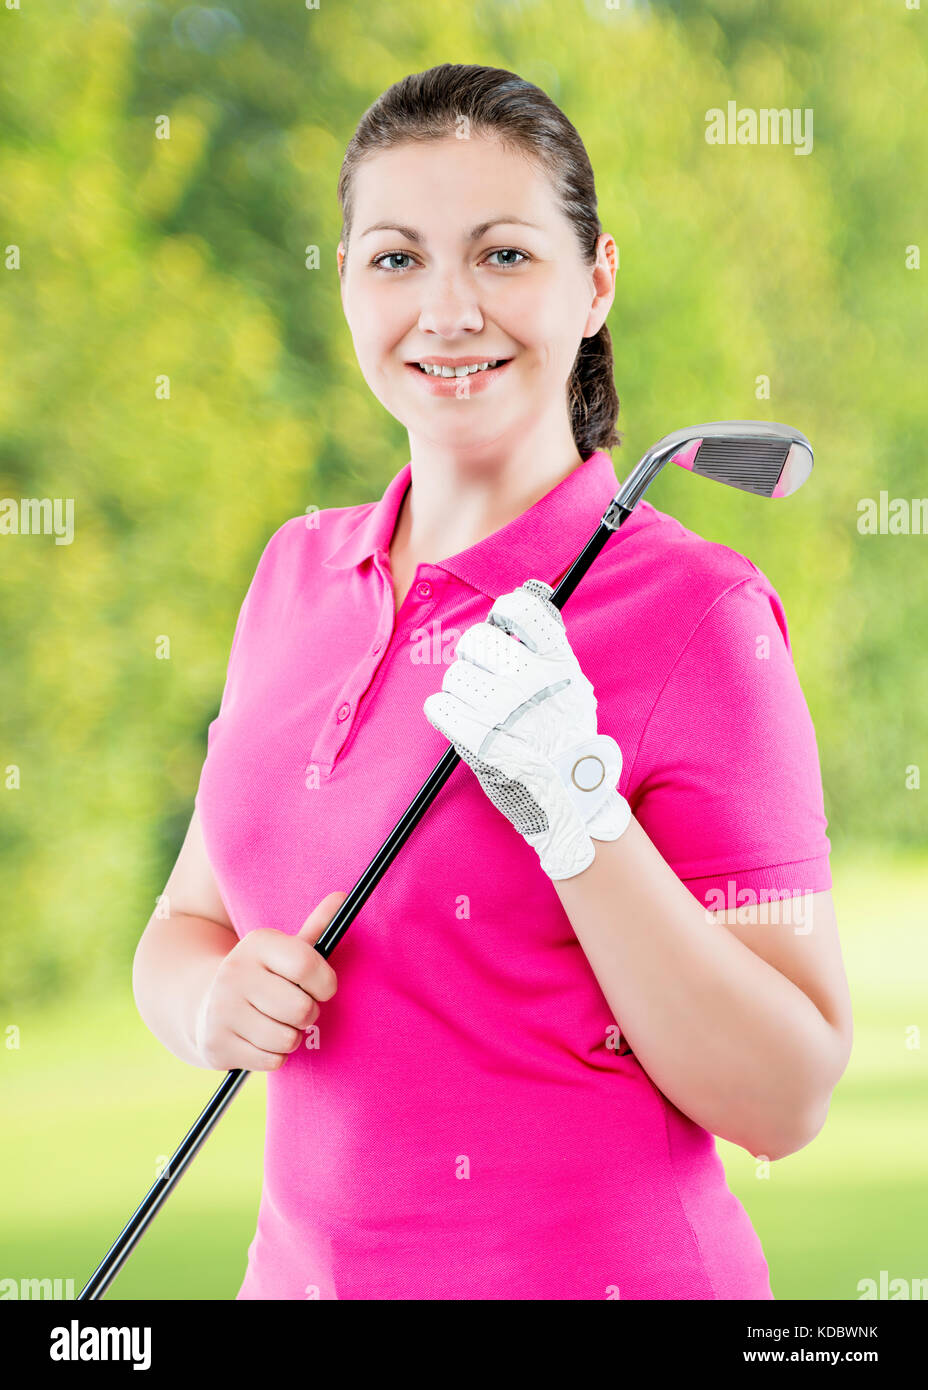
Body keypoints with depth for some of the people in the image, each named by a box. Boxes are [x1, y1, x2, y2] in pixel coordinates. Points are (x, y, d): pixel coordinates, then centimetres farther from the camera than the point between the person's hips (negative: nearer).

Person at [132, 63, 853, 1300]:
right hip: (304, 1263, 5)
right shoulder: (299, 574, 3)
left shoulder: (695, 613, -14)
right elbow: (188, 921, 12)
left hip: (592, 1268, -5)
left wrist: (578, 819, -27)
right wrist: (219, 1000, -9)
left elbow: (786, 1102, -17)